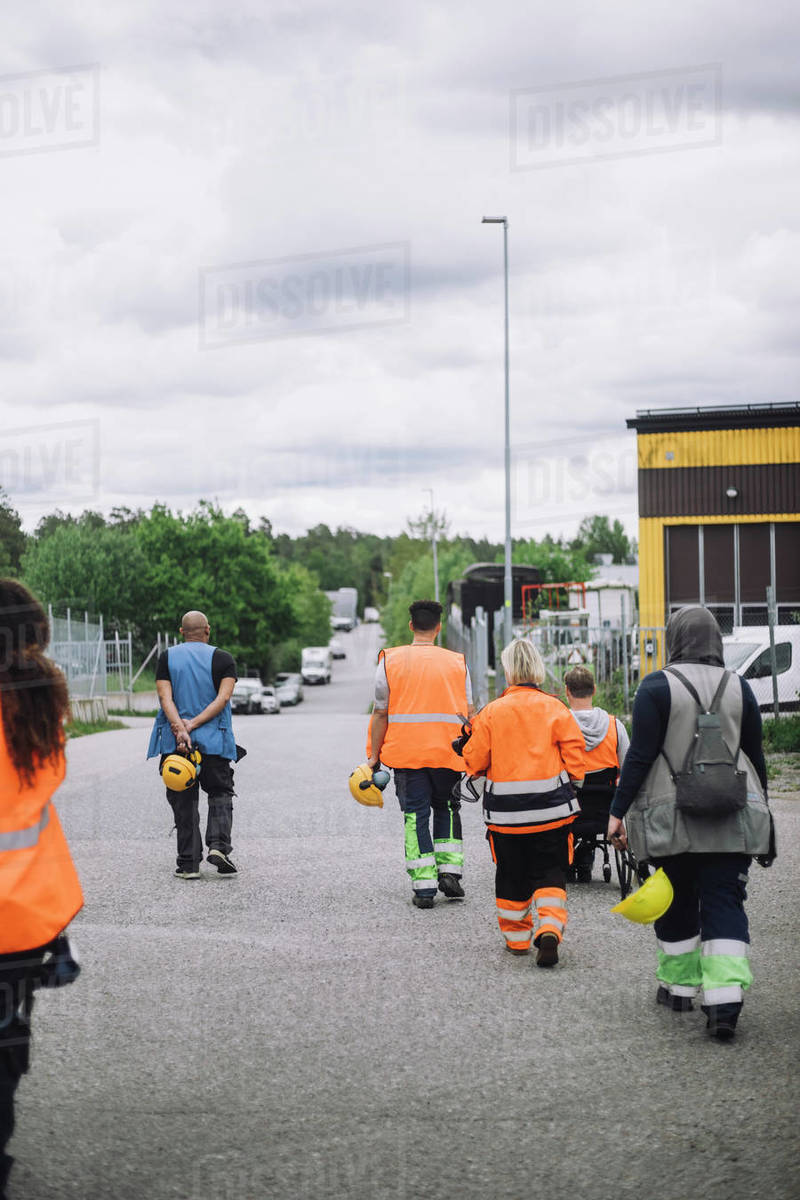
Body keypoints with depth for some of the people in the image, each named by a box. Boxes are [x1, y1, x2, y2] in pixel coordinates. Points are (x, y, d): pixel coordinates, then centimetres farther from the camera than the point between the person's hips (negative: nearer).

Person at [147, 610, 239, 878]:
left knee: (184, 801, 7)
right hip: (214, 741, -1)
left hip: (176, 743, 1)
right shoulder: (223, 659, 2)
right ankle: (218, 844, -9)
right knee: (220, 794, 13)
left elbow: (166, 698, -7)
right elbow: (223, 698, -10)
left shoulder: (167, 658, 5)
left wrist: (180, 729, -16)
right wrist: (194, 724, -13)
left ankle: (188, 863, 3)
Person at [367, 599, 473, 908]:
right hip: (448, 753, 1)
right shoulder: (457, 663, 4)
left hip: (406, 753, -1)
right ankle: (449, 870, 6)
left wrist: (374, 755, 5)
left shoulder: (390, 660, 0)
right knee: (447, 809, 19)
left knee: (416, 815, 3)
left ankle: (424, 886, -3)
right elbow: (468, 714, 6)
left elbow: (381, 713, -1)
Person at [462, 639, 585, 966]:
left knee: (512, 877, 15)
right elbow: (574, 753, -4)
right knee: (550, 875, 6)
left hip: (506, 810, 0)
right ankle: (550, 930, -14)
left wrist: (469, 740, 21)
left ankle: (516, 937, 22)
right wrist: (570, 782, 9)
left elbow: (475, 761, 1)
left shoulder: (491, 712, -4)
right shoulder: (555, 709, -3)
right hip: (551, 808, 0)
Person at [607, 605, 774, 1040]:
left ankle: (678, 986, 26)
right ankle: (725, 997, -15)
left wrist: (618, 811, -4)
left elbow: (640, 755, -10)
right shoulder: (738, 688, 4)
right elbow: (755, 756, 10)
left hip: (671, 817, -2)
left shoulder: (657, 687, -7)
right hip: (732, 818, 2)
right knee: (725, 903, 0)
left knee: (676, 905, 14)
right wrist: (760, 809, 22)